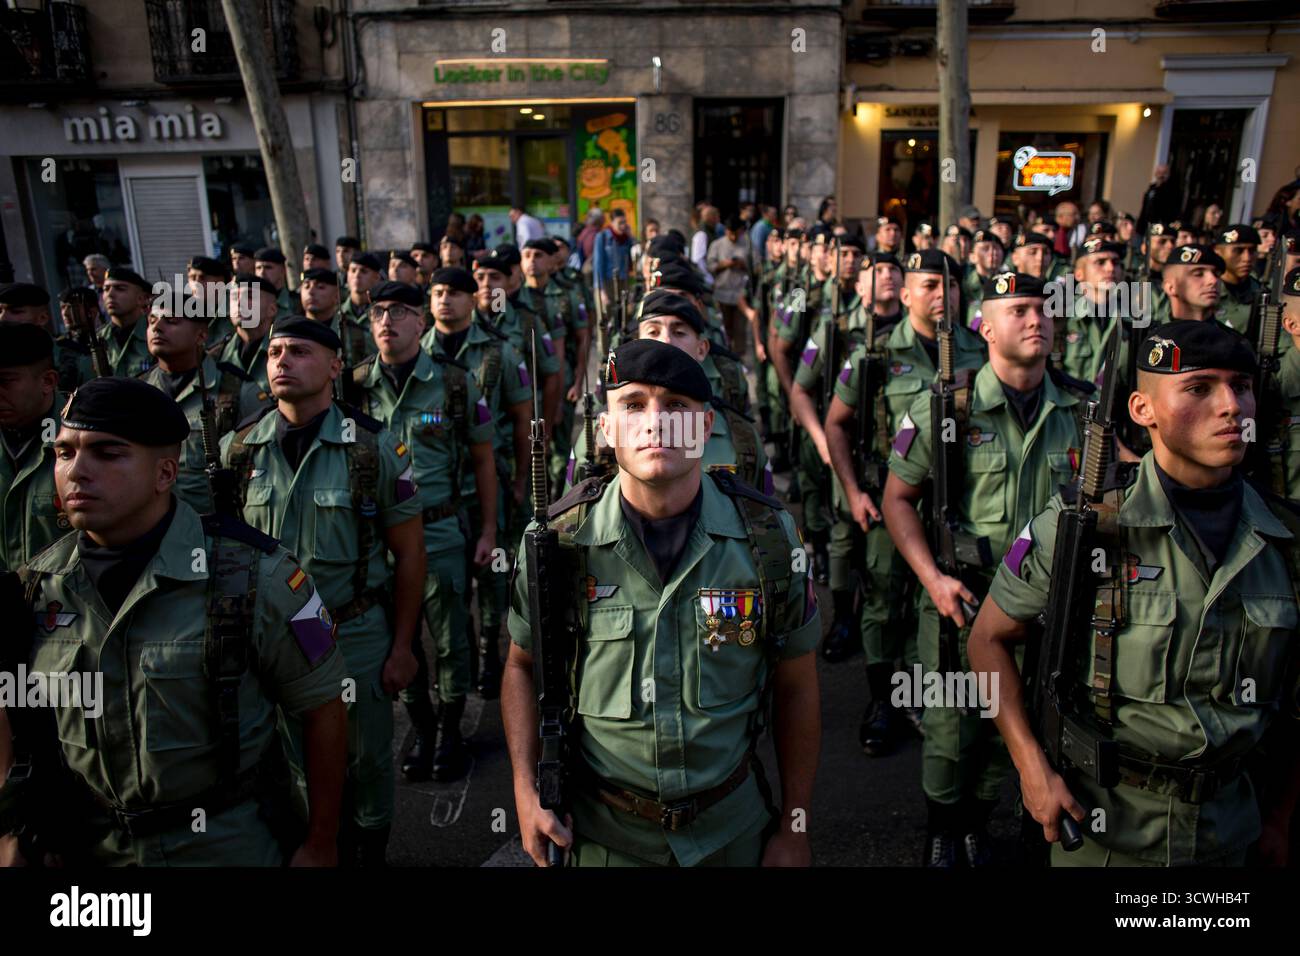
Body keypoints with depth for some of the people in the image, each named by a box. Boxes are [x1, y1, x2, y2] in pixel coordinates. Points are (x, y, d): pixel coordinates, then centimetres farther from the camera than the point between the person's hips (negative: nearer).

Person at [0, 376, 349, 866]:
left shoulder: (250, 572, -20)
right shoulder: (39, 581, -5)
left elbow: (322, 706, -14)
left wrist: (320, 846, -9)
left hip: (229, 847, -4)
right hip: (84, 848, 5)